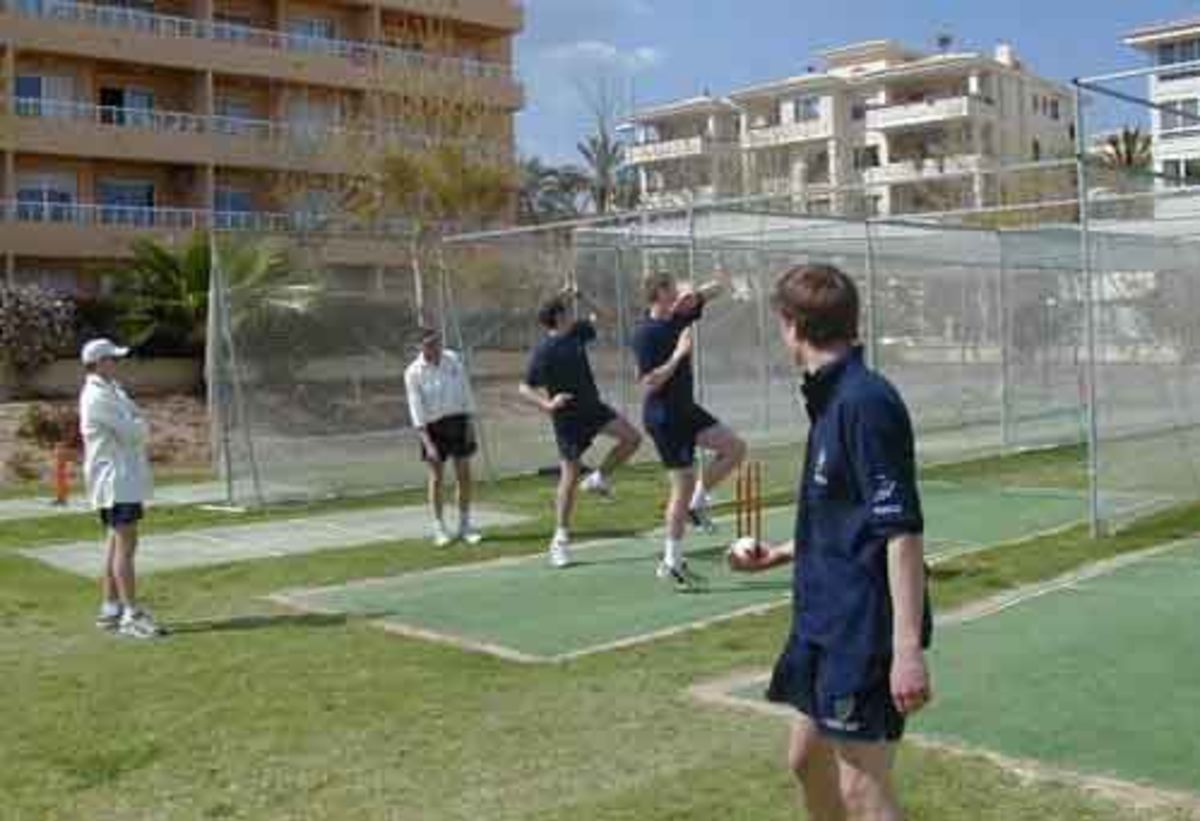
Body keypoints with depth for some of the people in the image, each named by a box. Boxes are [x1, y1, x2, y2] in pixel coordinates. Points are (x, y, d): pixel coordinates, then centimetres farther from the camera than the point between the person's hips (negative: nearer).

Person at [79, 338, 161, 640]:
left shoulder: (112, 390, 18)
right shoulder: (98, 396, -15)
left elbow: (137, 425, 15)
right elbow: (133, 431, -20)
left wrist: (136, 427, -5)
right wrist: (142, 426, 0)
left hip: (126, 477, 10)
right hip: (116, 480, -10)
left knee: (116, 544, 13)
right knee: (125, 546, -11)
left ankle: (110, 609, 19)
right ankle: (132, 616, -11)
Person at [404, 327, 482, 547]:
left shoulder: (453, 360, 0)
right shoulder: (413, 373, -9)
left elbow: (465, 392, 6)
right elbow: (416, 408, -12)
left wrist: (470, 422, 2)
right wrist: (428, 443, -18)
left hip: (458, 422, 3)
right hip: (433, 426, -3)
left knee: (464, 476, 6)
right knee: (436, 479, 1)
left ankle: (465, 525, 17)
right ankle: (439, 529, 12)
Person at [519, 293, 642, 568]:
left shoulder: (576, 332, 2)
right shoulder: (543, 352, -17)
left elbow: (598, 321, 21)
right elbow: (525, 388, -18)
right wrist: (547, 404, -31)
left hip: (592, 406, 6)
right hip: (568, 417, -6)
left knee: (632, 437, -10)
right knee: (570, 477, -2)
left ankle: (600, 478, 12)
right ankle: (561, 539, 9)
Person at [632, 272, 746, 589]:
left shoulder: (677, 317, 5)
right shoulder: (646, 334, -19)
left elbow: (713, 290, 14)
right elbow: (648, 384, -24)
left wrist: (696, 294, -7)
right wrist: (678, 354, -25)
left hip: (685, 408, 9)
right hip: (663, 416, -9)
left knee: (735, 448, 3)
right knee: (684, 483, -3)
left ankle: (696, 503, 17)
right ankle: (671, 562, 7)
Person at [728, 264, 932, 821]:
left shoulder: (865, 401, -18)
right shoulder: (833, 399, 11)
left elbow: (902, 531, -23)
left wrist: (907, 648, -25)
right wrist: (777, 555, 31)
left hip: (866, 629, -10)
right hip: (828, 620, 10)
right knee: (808, 761, 21)